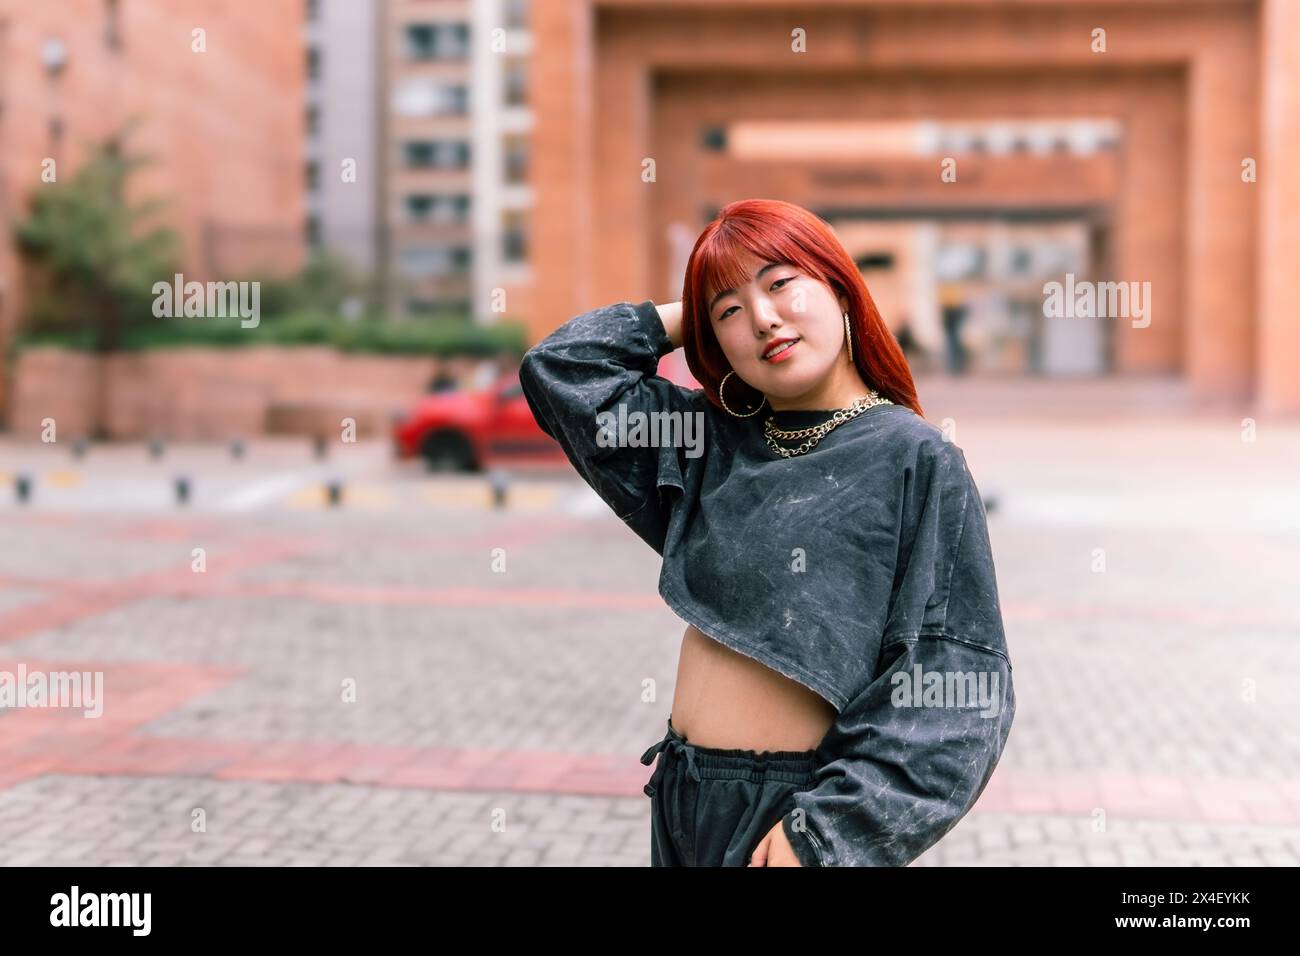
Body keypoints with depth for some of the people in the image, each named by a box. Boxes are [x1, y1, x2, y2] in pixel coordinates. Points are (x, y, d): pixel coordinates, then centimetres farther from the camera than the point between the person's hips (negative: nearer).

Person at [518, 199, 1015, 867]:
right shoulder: (713, 444, 5)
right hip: (680, 796, 6)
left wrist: (824, 831, -20)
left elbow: (956, 688, -15)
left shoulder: (918, 460, -11)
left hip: (795, 809, -5)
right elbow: (562, 368, 10)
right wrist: (685, 316, 4)